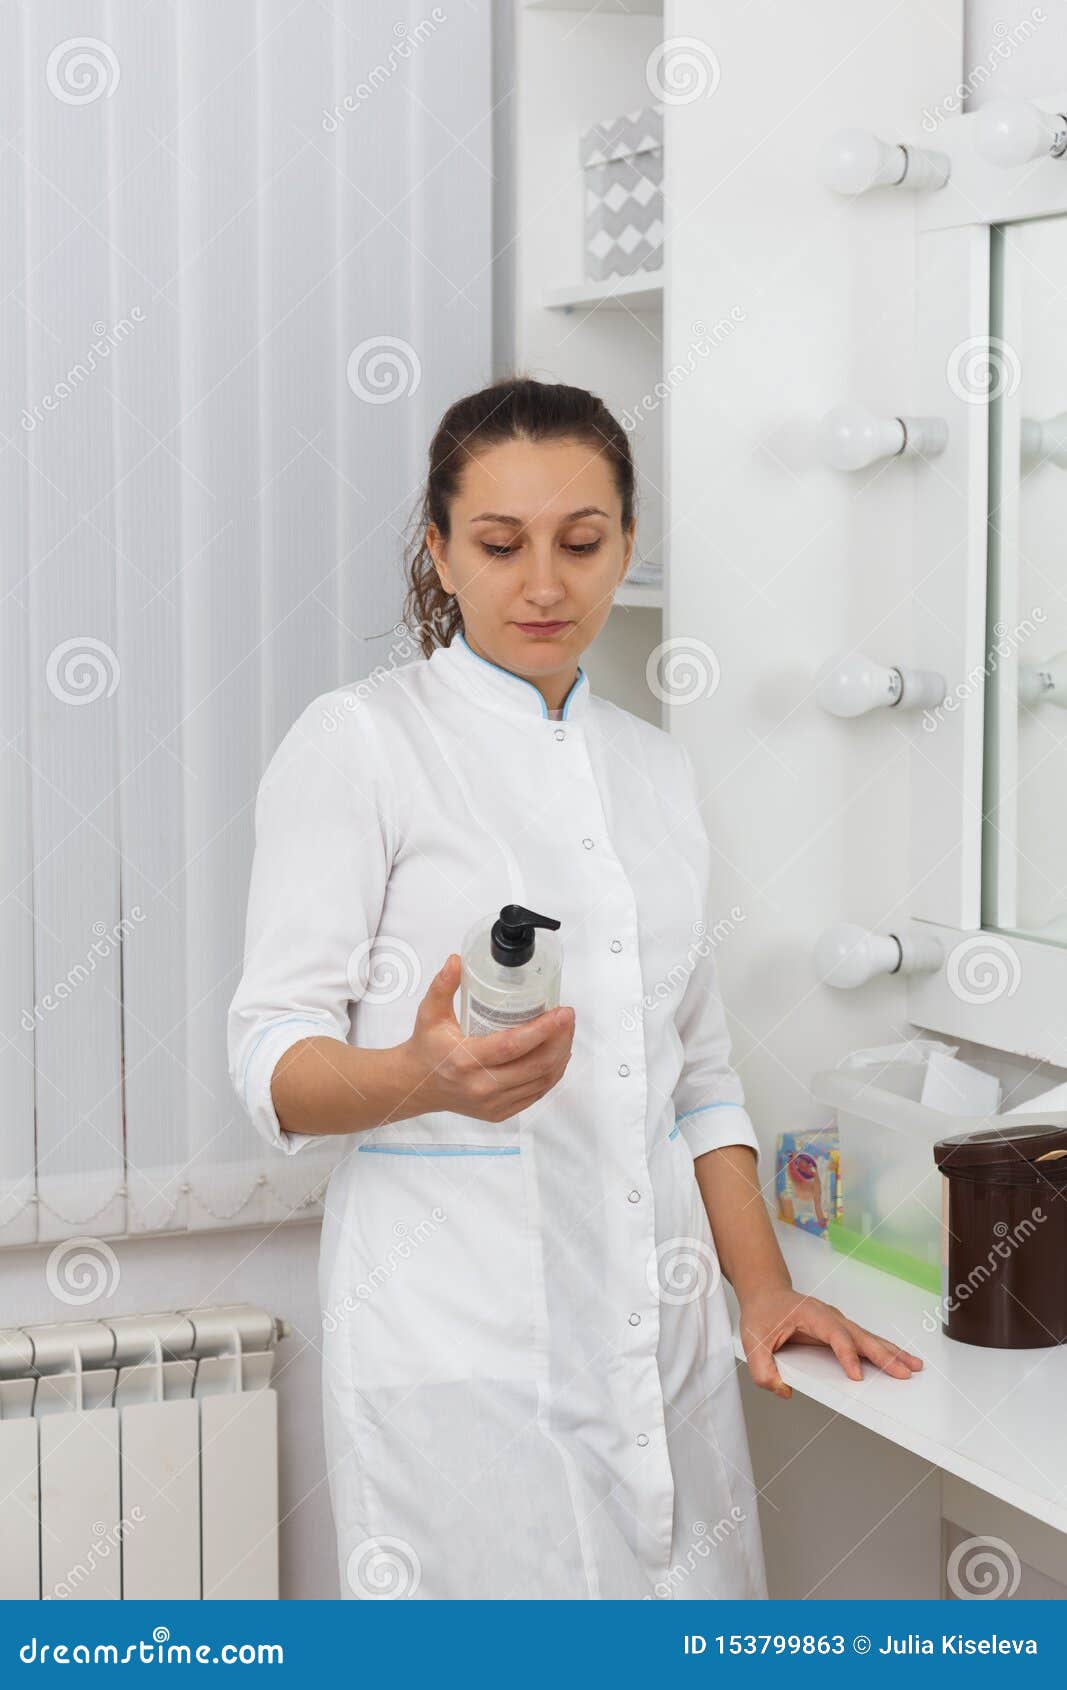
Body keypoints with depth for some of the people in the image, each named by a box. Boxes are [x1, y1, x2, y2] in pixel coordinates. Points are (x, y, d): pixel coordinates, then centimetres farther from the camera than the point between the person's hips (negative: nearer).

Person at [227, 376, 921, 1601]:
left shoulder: (654, 768, 15)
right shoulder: (358, 743, -3)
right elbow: (273, 1057, -9)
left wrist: (764, 1290, 6)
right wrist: (429, 1076, -29)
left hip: (659, 1328, 5)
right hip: (461, 1343, -5)